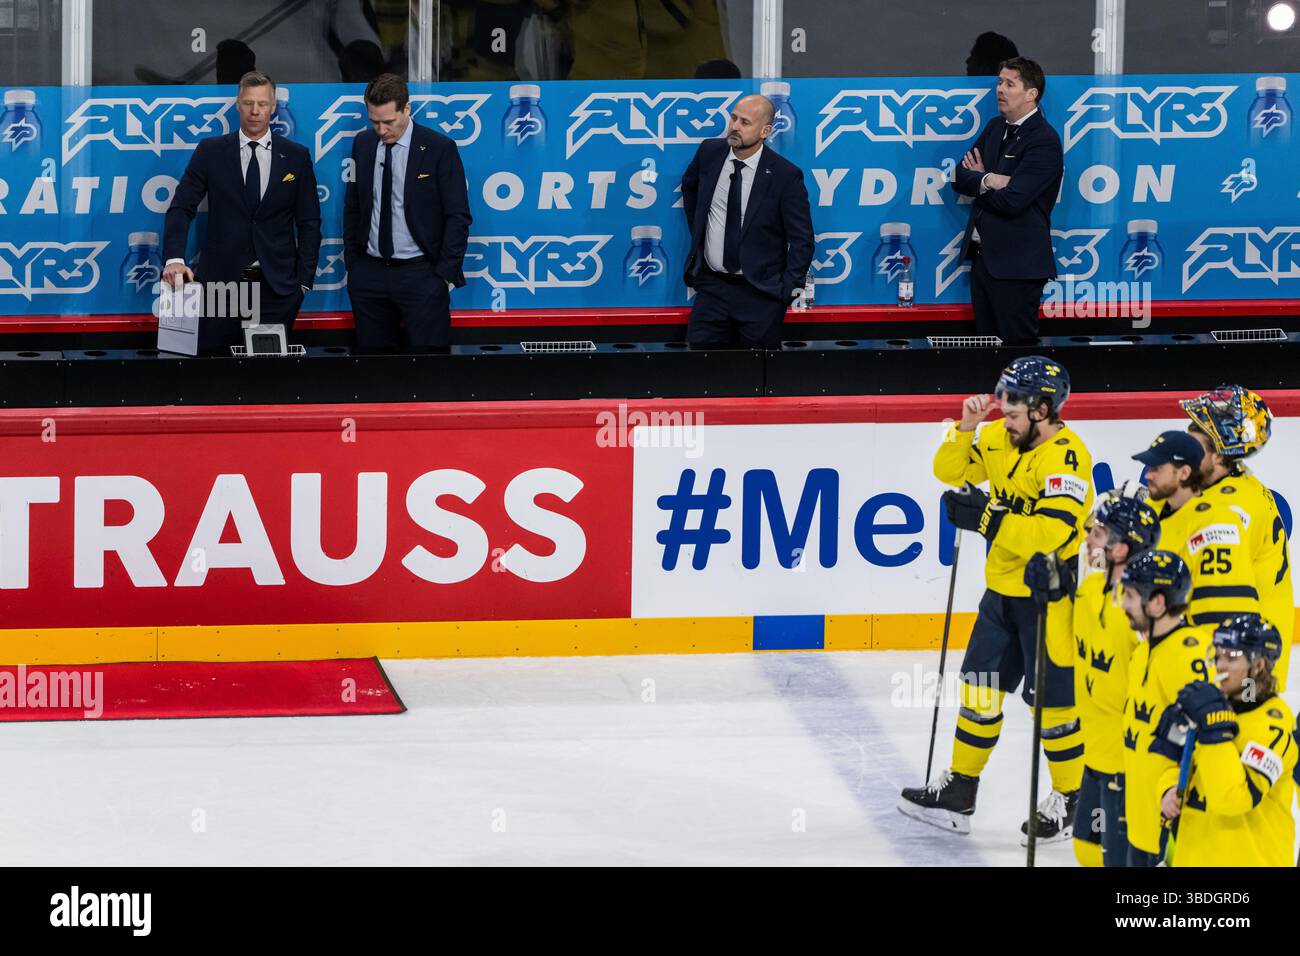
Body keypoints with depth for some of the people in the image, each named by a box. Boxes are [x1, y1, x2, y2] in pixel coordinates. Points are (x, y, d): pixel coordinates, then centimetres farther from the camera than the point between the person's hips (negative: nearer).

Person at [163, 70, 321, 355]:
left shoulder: (296, 157, 7)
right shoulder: (210, 152, 4)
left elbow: (309, 223, 8)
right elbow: (181, 208, -2)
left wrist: (304, 280, 0)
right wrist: (175, 259, -18)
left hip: (276, 286, 0)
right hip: (221, 279, 0)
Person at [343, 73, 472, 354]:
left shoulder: (440, 148, -6)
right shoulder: (363, 144, 8)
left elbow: (458, 217, -4)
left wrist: (445, 274, -8)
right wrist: (351, 263, 9)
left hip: (420, 274, -4)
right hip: (370, 273, 4)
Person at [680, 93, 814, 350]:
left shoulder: (786, 175, -13)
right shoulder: (710, 152, 0)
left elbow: (801, 240, -7)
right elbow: (689, 186, 23)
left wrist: (787, 290, -11)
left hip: (760, 293, -4)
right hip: (712, 285, 4)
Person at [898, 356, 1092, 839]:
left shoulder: (1066, 456, -22)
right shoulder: (999, 438, 3)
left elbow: (1050, 532, -30)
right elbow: (951, 471, 13)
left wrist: (985, 518, -28)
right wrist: (965, 429, -4)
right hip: (1003, 588, 8)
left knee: (1051, 698, -1)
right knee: (980, 687, 13)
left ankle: (1070, 799, 13)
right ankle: (959, 789, 23)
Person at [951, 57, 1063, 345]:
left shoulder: (1044, 141, -15)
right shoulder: (996, 127, 12)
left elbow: (1010, 201, -22)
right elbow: (959, 177, 8)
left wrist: (977, 180, -3)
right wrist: (987, 180, -14)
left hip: (1016, 264, -8)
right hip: (983, 255, 8)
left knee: (1017, 344, -3)